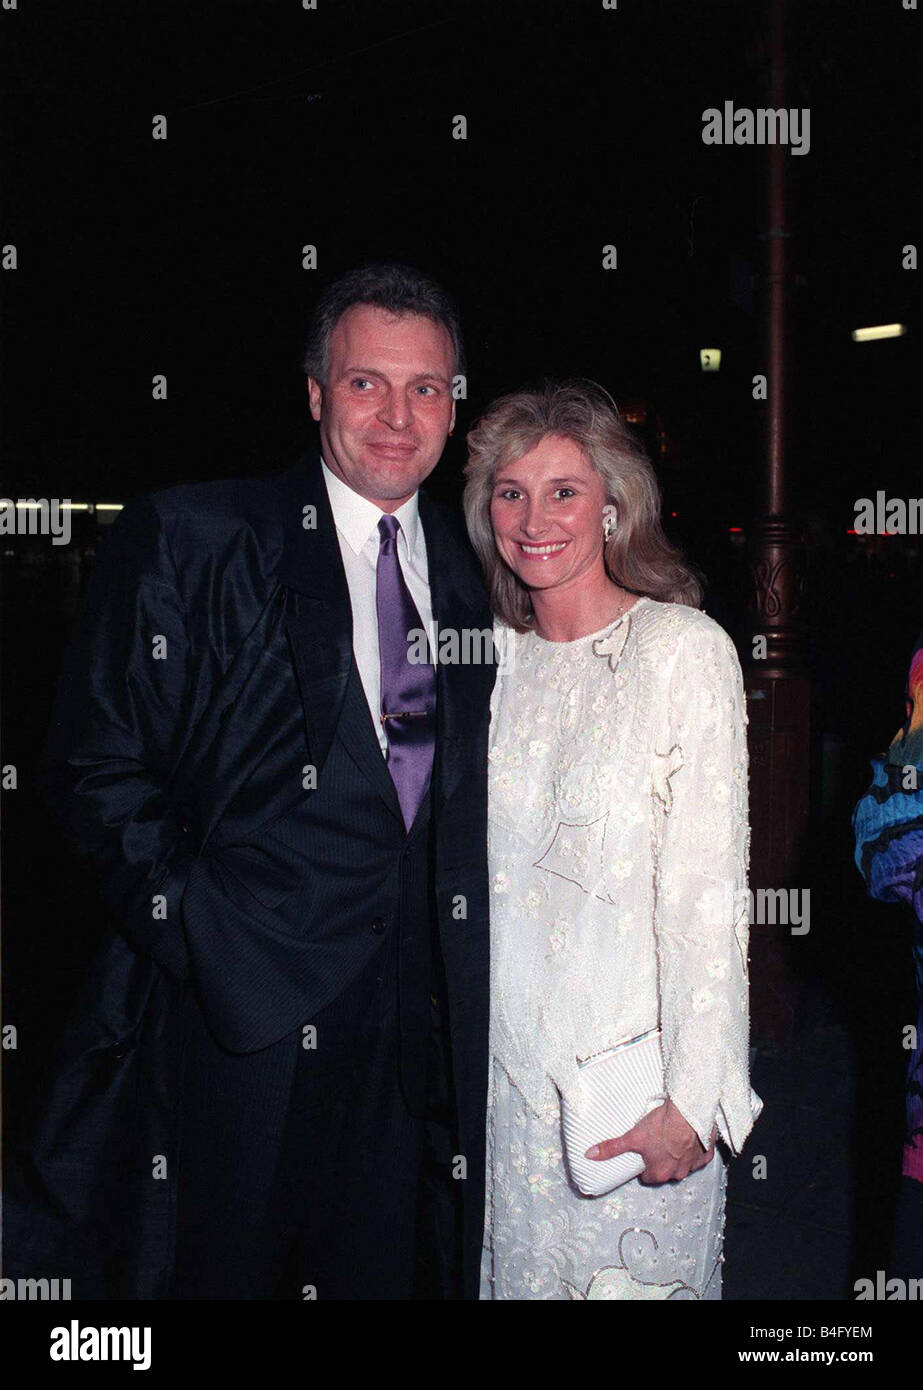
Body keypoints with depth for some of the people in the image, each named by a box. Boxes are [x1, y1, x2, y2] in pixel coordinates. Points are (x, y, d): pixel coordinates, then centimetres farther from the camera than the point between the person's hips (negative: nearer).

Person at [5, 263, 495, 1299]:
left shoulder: (470, 570, 11)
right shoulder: (187, 538, -4)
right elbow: (95, 766, -5)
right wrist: (196, 926, -13)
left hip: (413, 1015, 4)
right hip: (239, 1010, -4)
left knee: (391, 1272, 13)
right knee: (218, 1270, 8)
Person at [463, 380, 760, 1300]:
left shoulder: (684, 649, -10)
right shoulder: (496, 653, 6)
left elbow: (708, 893, -14)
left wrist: (691, 1098, -17)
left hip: (633, 1067, -4)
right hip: (512, 1063, 5)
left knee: (643, 1275, 8)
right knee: (522, 1269, 15)